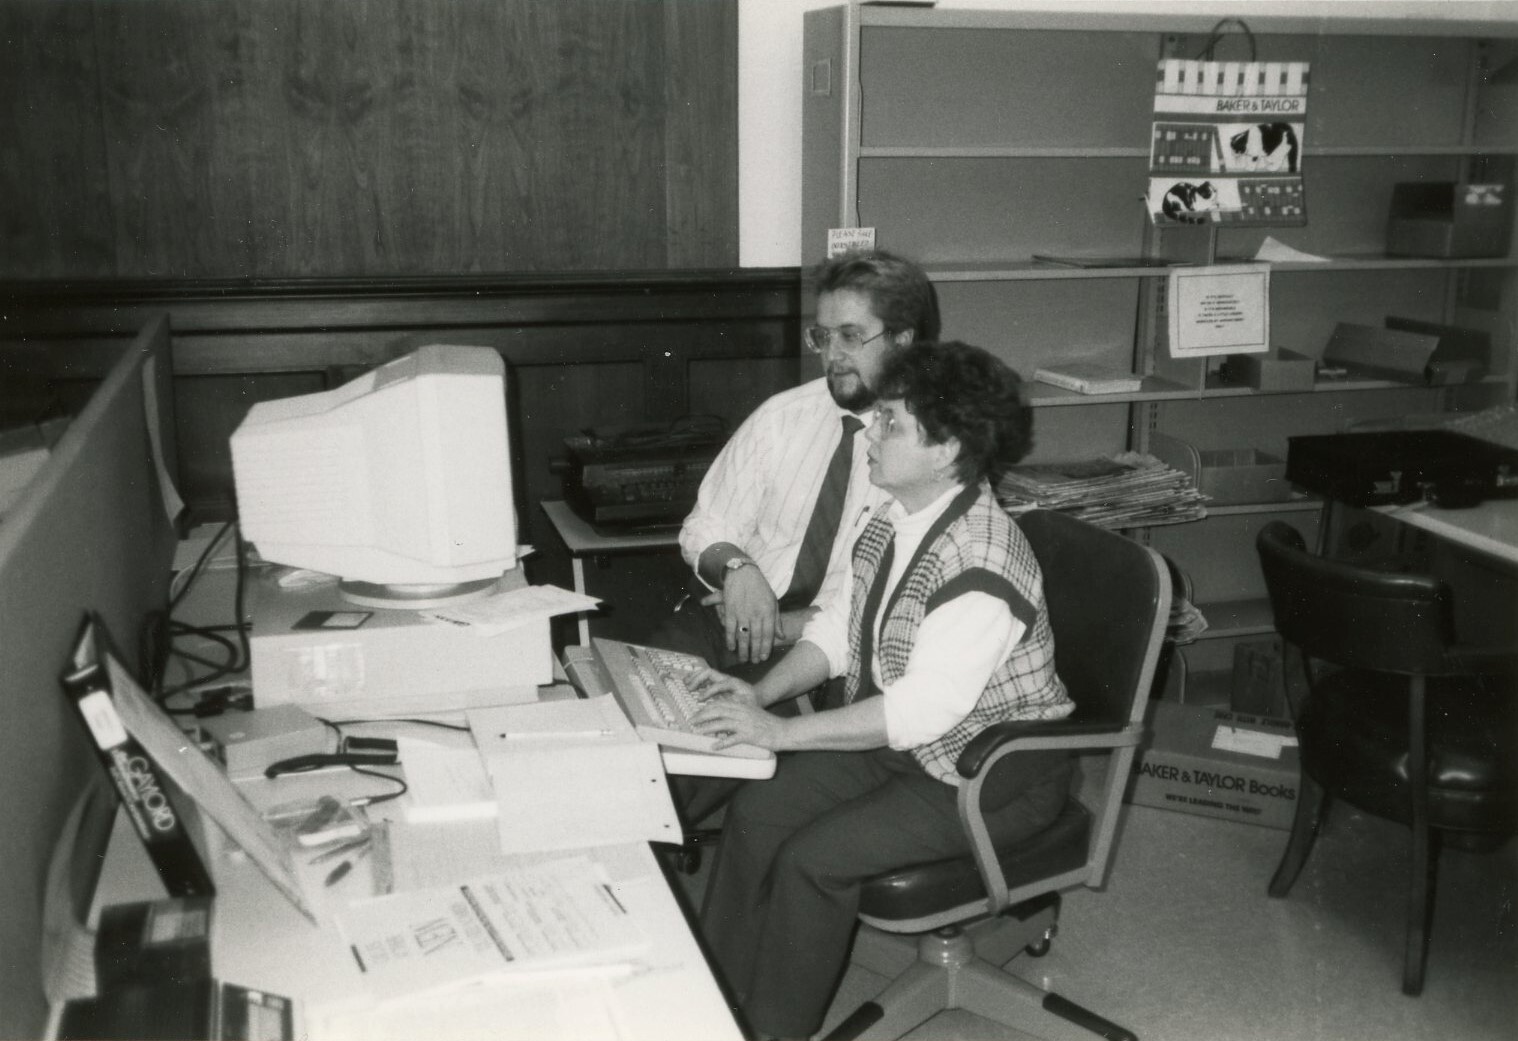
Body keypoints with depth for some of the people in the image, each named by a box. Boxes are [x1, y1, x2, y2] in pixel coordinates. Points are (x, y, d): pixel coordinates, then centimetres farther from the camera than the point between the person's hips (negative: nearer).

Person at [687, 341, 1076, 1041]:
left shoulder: (981, 563, -29)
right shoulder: (894, 521, -1)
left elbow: (924, 707, -32)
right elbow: (839, 627, 9)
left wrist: (780, 731, -29)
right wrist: (763, 692, -6)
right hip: (900, 740, 9)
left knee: (812, 858, -19)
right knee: (757, 811, -4)